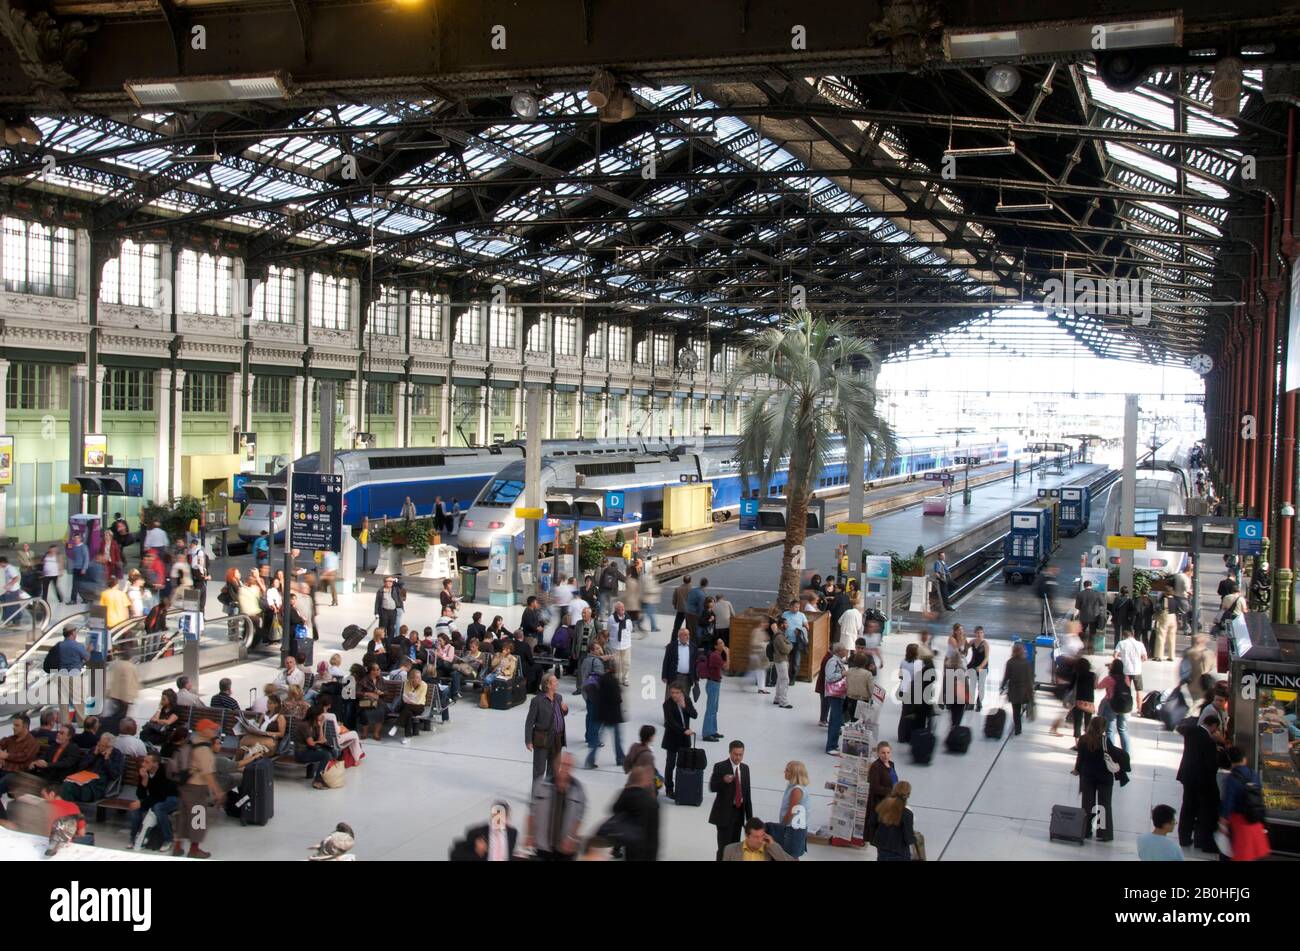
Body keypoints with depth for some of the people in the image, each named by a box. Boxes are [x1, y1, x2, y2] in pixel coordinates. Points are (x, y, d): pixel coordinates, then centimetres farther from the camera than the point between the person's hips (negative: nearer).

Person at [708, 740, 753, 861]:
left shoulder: (745, 768, 8)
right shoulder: (720, 767, -9)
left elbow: (747, 793, 11)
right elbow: (712, 788, -16)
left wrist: (750, 816, 9)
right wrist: (724, 781, -35)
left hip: (739, 811, 5)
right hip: (724, 813, -5)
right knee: (724, 846, -7)